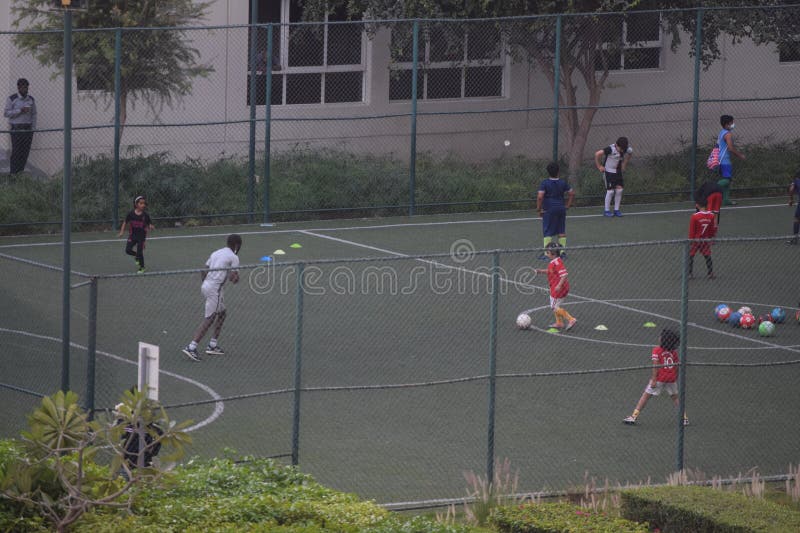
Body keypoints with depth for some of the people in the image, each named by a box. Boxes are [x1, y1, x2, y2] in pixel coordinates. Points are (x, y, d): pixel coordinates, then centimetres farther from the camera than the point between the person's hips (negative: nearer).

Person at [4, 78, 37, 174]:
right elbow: (6, 113, -12)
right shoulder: (11, 99, -6)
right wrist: (20, 110, -21)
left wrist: (33, 129, 3)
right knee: (16, 152, -8)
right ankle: (13, 174, -3)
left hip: (28, 128, 4)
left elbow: (34, 115, 10)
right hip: (16, 129, -4)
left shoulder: (31, 99, 6)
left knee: (25, 152, -1)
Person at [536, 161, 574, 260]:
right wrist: (568, 205, 12)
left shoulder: (545, 183, -10)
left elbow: (540, 196, -20)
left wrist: (539, 208, -9)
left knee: (548, 233, 1)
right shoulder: (563, 183, 3)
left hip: (549, 210, -4)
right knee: (561, 231, 13)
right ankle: (563, 251, 16)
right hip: (561, 209, 4)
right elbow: (572, 193, 8)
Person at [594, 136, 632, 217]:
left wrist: (623, 166, 12)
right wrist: (599, 166, -19)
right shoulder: (611, 149, -27)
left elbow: (629, 154, 17)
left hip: (618, 171, 5)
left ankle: (616, 210, 9)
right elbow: (597, 154, -28)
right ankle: (606, 210, 2)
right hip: (609, 171, -5)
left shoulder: (626, 149, -9)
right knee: (610, 190, -9)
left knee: (619, 189, -1)